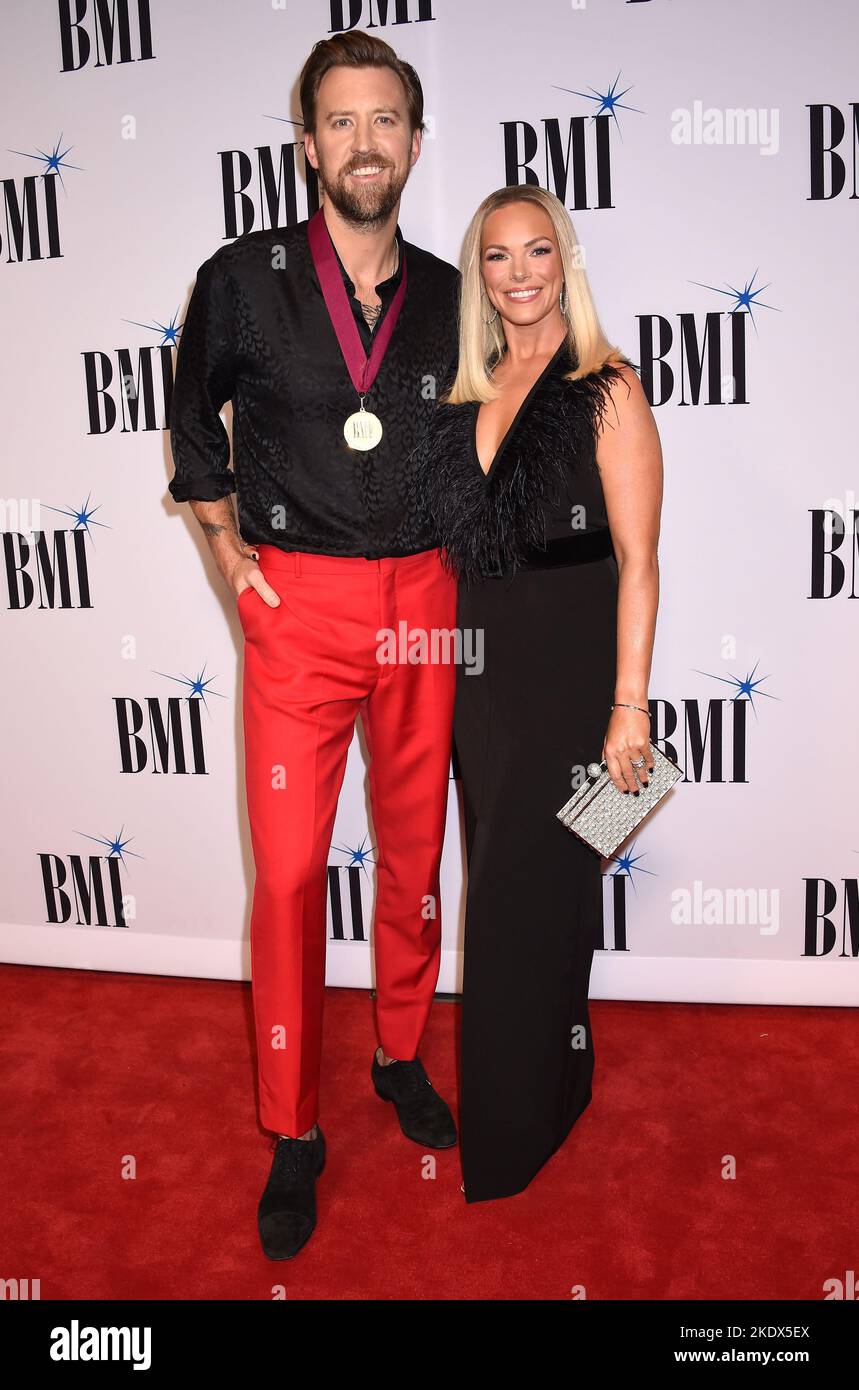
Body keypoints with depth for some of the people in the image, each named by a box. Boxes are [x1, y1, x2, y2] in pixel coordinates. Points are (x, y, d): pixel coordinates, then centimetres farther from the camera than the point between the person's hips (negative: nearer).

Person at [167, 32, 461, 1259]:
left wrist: (458, 545, 10)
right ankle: (293, 1132, 15)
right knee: (290, 873, -3)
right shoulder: (243, 279, 0)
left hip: (422, 599, 3)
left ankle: (402, 1055, 34)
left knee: (415, 849, 11)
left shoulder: (450, 298, 7)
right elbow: (193, 422, 13)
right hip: (297, 603, -2)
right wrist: (225, 547, 5)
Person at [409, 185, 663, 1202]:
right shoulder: (465, 391, 9)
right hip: (479, 666, 6)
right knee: (497, 879, 16)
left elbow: (638, 560, -12)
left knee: (530, 897, 5)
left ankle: (515, 1133, 27)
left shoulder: (606, 388, -8)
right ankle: (542, 1083, 39)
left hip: (570, 670, -6)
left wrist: (629, 706, -17)